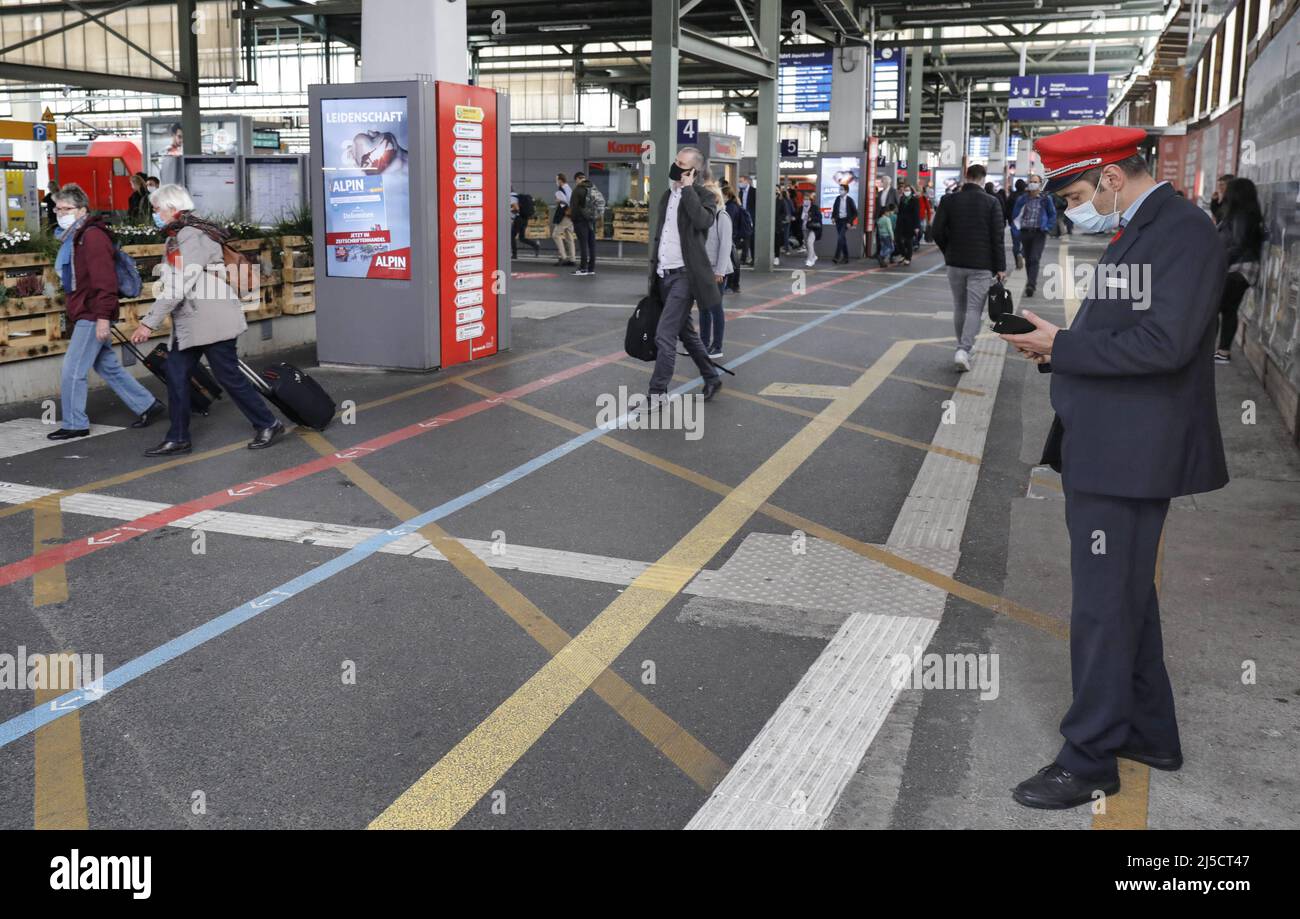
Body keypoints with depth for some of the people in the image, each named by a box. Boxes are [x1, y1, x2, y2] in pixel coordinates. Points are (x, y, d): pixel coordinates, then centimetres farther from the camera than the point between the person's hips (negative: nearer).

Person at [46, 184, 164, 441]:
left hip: (92, 316, -10)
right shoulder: (73, 237, 16)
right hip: (82, 314, 10)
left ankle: (75, 424, 5)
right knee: (108, 368, 15)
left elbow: (105, 279, -21)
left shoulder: (92, 235, -14)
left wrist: (103, 316, -24)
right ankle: (147, 405, 22)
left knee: (72, 370, -5)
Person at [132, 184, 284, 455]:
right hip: (189, 323, 9)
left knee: (229, 377, -2)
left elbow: (179, 287, -23)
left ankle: (268, 425, 12)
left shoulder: (193, 236, -18)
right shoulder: (176, 238, 14)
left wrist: (150, 322, -23)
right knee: (176, 376, 6)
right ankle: (178, 439, 12)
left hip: (212, 321, -9)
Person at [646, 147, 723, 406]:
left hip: (684, 275, -8)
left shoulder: (703, 196, -8)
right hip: (664, 275, 8)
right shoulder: (667, 195, 13)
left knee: (664, 336, -12)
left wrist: (688, 189, -21)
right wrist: (653, 268, 18)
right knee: (685, 332, 17)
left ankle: (657, 393, -5)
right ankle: (712, 379, 31)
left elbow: (703, 221, -30)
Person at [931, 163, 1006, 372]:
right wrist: (1000, 267, -1)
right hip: (981, 265, -2)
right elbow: (997, 237, -7)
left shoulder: (949, 200, -2)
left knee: (959, 307, 16)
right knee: (974, 309, 0)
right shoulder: (991, 202, -6)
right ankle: (964, 349, -16)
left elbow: (938, 231, -3)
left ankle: (962, 347, 25)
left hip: (955, 263, 2)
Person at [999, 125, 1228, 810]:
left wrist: (1065, 345, -16)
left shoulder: (1183, 233, -14)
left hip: (1128, 456, -10)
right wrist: (1057, 346, 3)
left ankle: (1090, 759, 11)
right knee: (1127, 595, 19)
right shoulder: (1135, 233, 15)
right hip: (1101, 447, 10)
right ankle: (1149, 733, 35)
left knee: (1104, 605, -2)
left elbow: (1164, 343, -24)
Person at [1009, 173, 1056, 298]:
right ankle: (1031, 283, 23)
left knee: (1034, 259, -14)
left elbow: (1052, 215, 10)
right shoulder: (1022, 199, 6)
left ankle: (1031, 285, -22)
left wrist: (1048, 228, -4)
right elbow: (1015, 216, 9)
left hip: (1039, 233, -3)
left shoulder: (1046, 199, 2)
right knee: (1028, 260, 10)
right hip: (1025, 232, 3)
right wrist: (1015, 230, -4)